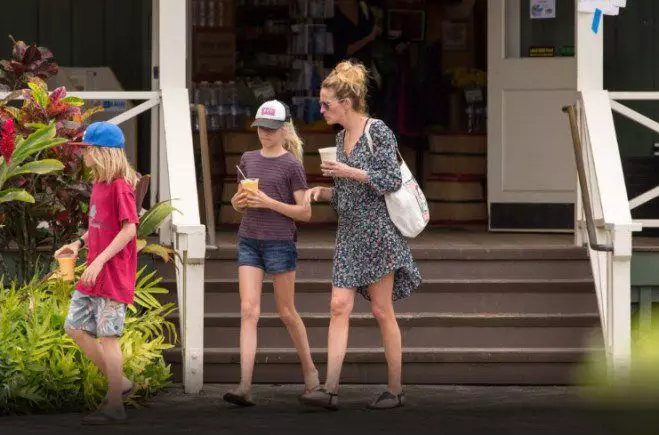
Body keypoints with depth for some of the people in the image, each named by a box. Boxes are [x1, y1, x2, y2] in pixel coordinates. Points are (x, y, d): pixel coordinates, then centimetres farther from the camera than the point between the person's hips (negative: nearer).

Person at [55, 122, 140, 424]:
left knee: (107, 335, -5)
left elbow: (129, 228, -20)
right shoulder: (98, 184, 12)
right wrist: (79, 243, 5)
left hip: (114, 274, -9)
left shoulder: (120, 186, -15)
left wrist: (99, 260, -24)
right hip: (94, 273, 9)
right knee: (75, 327, 10)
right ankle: (120, 383, 18)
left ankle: (114, 406, 3)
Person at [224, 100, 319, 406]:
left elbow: (305, 212, -6)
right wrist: (238, 201, -4)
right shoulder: (248, 160, 10)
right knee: (248, 311, -7)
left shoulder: (291, 165, -4)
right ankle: (245, 386, -15)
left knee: (286, 312, 7)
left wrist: (269, 202, -17)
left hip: (280, 243, -4)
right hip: (249, 241, 4)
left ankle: (309, 369, 28)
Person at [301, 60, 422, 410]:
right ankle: (330, 388, -10)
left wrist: (348, 172, -16)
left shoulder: (378, 132, -10)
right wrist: (322, 191, 4)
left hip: (377, 230, -7)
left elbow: (392, 181, -16)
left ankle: (395, 389, 8)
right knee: (339, 306, -4)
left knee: (382, 311, -1)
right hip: (349, 233, 7)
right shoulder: (341, 136, 14)